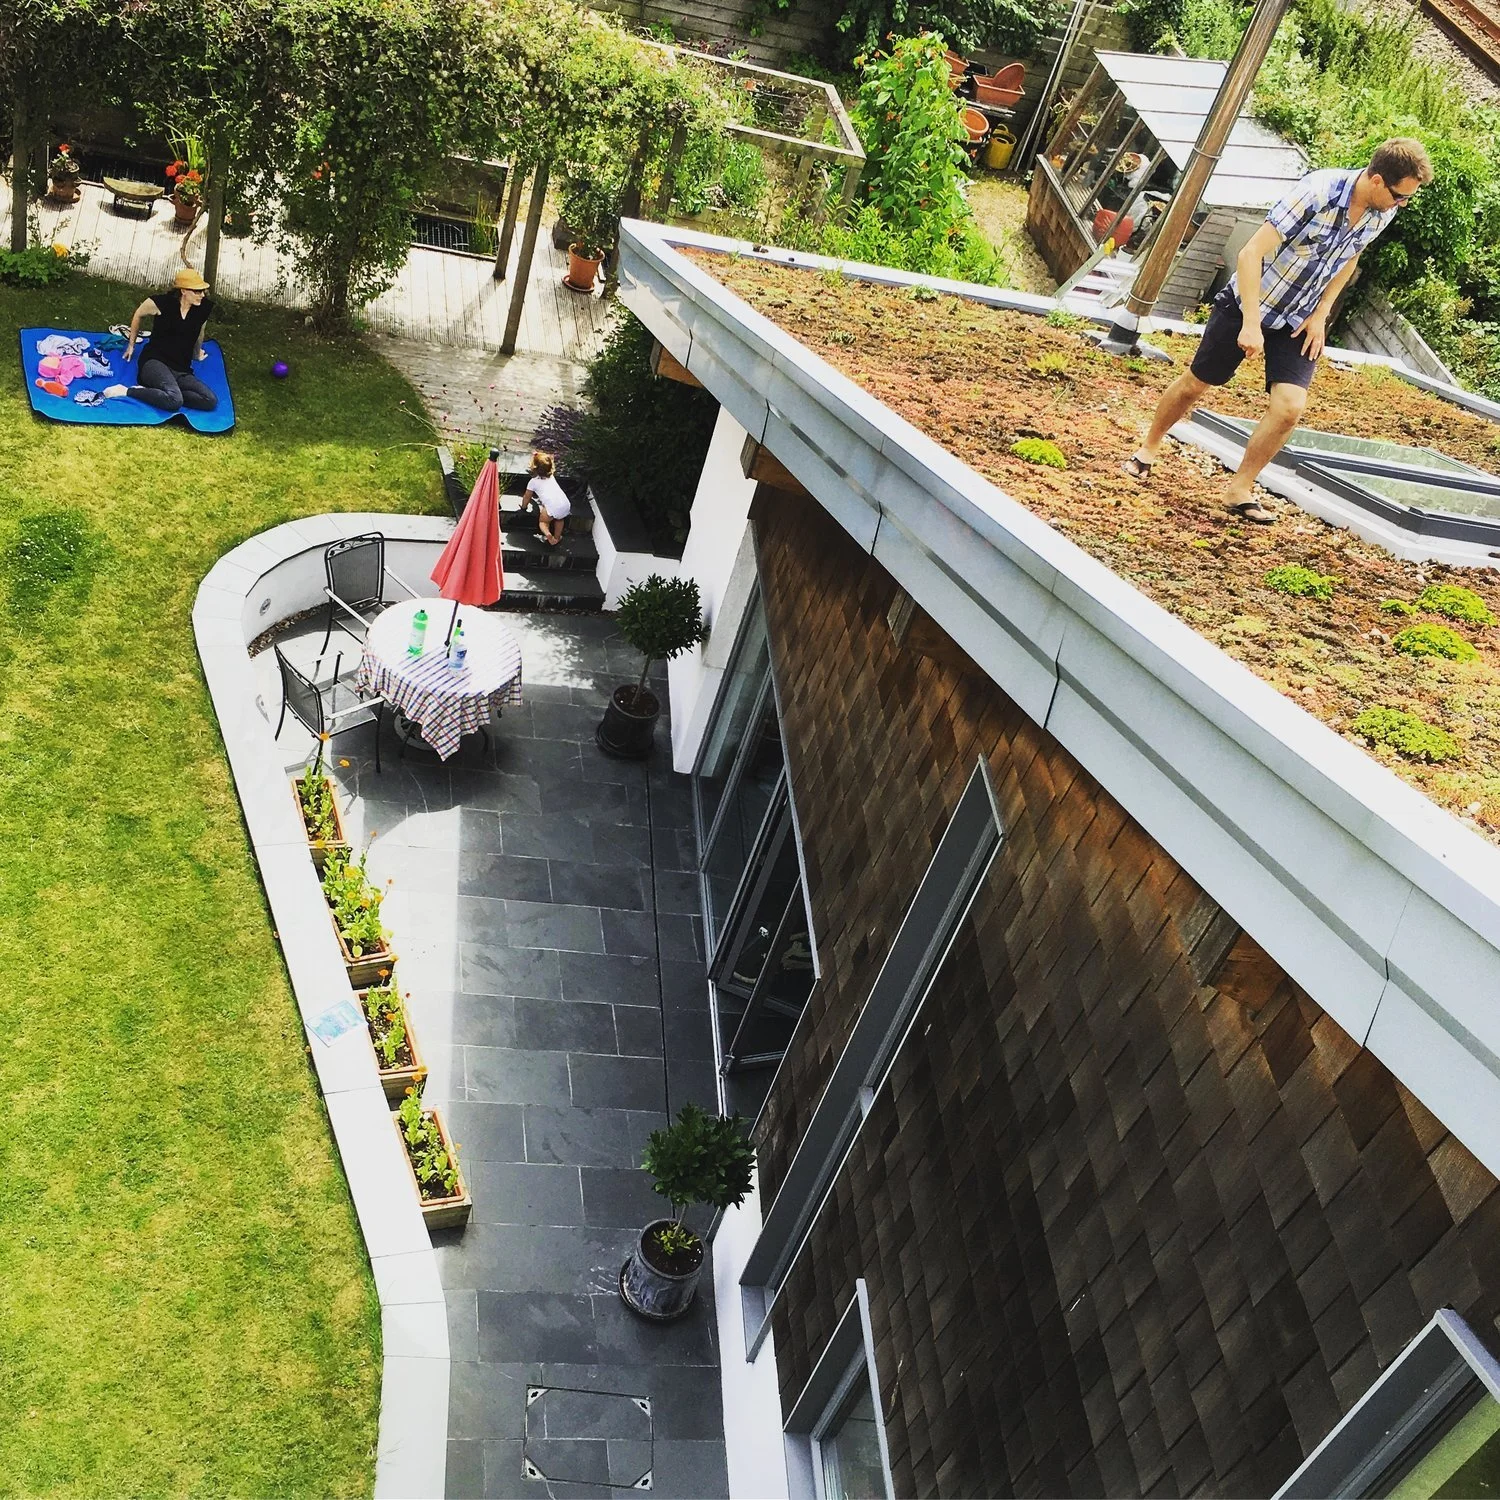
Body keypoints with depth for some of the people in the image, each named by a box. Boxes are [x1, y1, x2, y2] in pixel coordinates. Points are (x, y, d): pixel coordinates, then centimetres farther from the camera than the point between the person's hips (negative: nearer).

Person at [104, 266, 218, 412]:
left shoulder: (203, 308, 0)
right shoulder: (162, 302, -8)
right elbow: (138, 315, 13)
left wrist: (197, 354, 39)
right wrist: (131, 345, 23)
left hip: (181, 370, 5)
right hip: (155, 360, -5)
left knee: (211, 401, -25)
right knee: (174, 401, -37)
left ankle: (152, 392, -16)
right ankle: (127, 391, -17)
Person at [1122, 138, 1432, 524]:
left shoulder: (1382, 213, -8)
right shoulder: (1318, 192, -28)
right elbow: (1251, 253, -29)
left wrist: (1321, 314, 3)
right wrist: (1251, 324, -33)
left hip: (1299, 320, 4)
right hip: (1249, 304, -4)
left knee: (1290, 407, -14)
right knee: (1195, 384, 9)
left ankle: (1240, 490, 3)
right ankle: (1149, 448, 35)